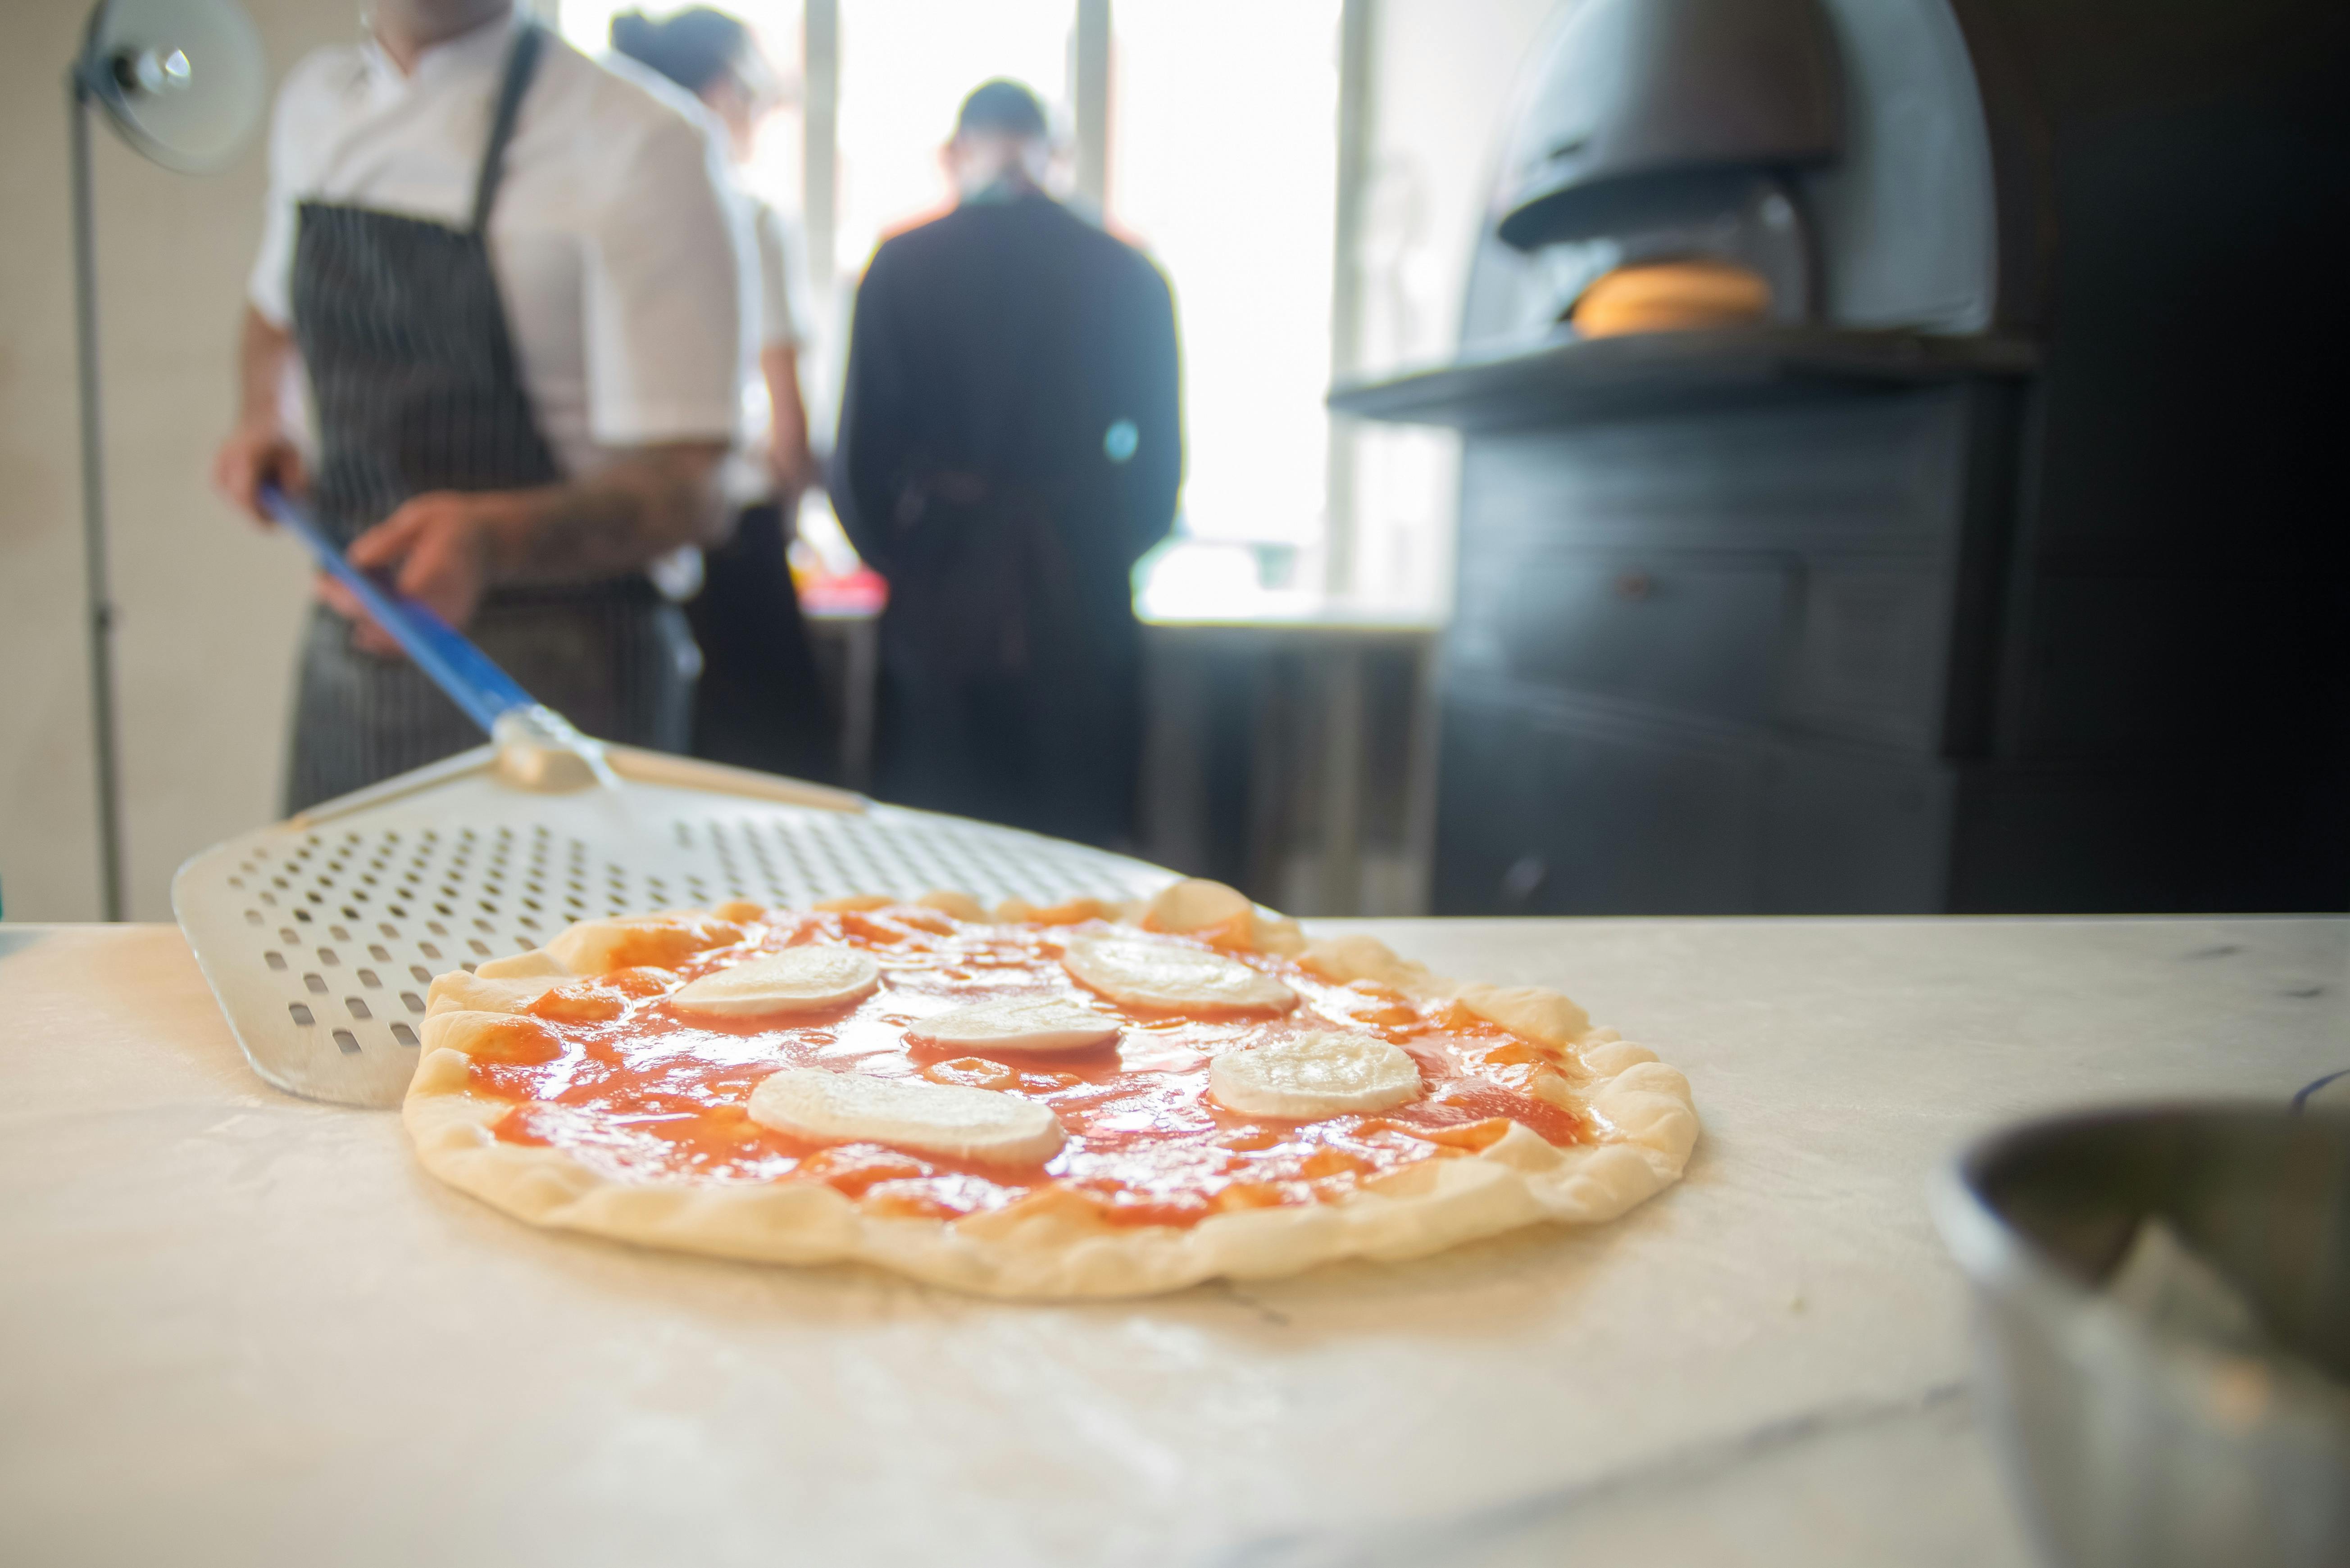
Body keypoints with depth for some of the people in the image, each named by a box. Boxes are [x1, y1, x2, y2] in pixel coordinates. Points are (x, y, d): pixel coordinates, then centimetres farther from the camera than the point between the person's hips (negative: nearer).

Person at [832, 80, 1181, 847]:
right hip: (1083, 602, 1)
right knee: (1078, 850, 9)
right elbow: (1161, 462, 5)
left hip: (942, 606, -1)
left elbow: (861, 454, -1)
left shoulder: (902, 264, -2)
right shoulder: (1128, 273, 2)